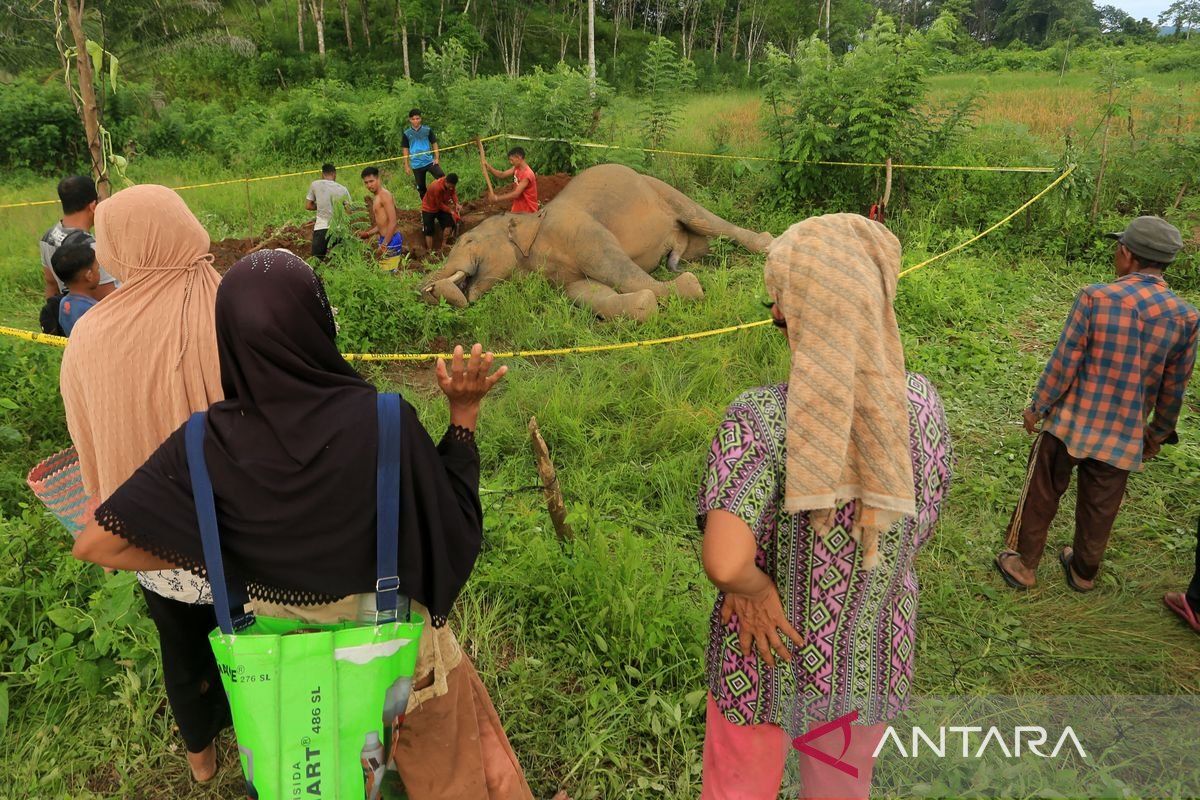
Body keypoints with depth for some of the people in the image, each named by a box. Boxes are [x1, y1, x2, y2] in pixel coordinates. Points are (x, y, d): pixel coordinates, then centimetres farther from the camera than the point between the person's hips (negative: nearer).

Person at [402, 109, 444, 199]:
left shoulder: (427, 130, 2)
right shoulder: (406, 134, 3)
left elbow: (434, 144, 7)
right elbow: (405, 150, 7)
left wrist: (437, 158, -5)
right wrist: (406, 165, 4)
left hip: (430, 161, -1)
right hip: (416, 165, 1)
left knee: (442, 177, -23)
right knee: (421, 187, 8)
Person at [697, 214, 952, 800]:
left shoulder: (759, 420, -30)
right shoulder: (921, 405, -16)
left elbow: (725, 563, -39)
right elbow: (916, 533, -4)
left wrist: (757, 589, -19)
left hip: (768, 658, -3)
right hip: (870, 662, 3)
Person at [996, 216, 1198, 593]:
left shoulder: (1096, 297, -17)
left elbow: (1063, 365, -14)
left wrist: (1036, 408, 0)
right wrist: (1159, 432, 18)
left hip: (1070, 423, -3)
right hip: (1124, 436, 3)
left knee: (1041, 495, 14)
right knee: (1099, 508, 18)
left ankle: (1022, 564, 27)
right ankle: (1083, 572, 36)